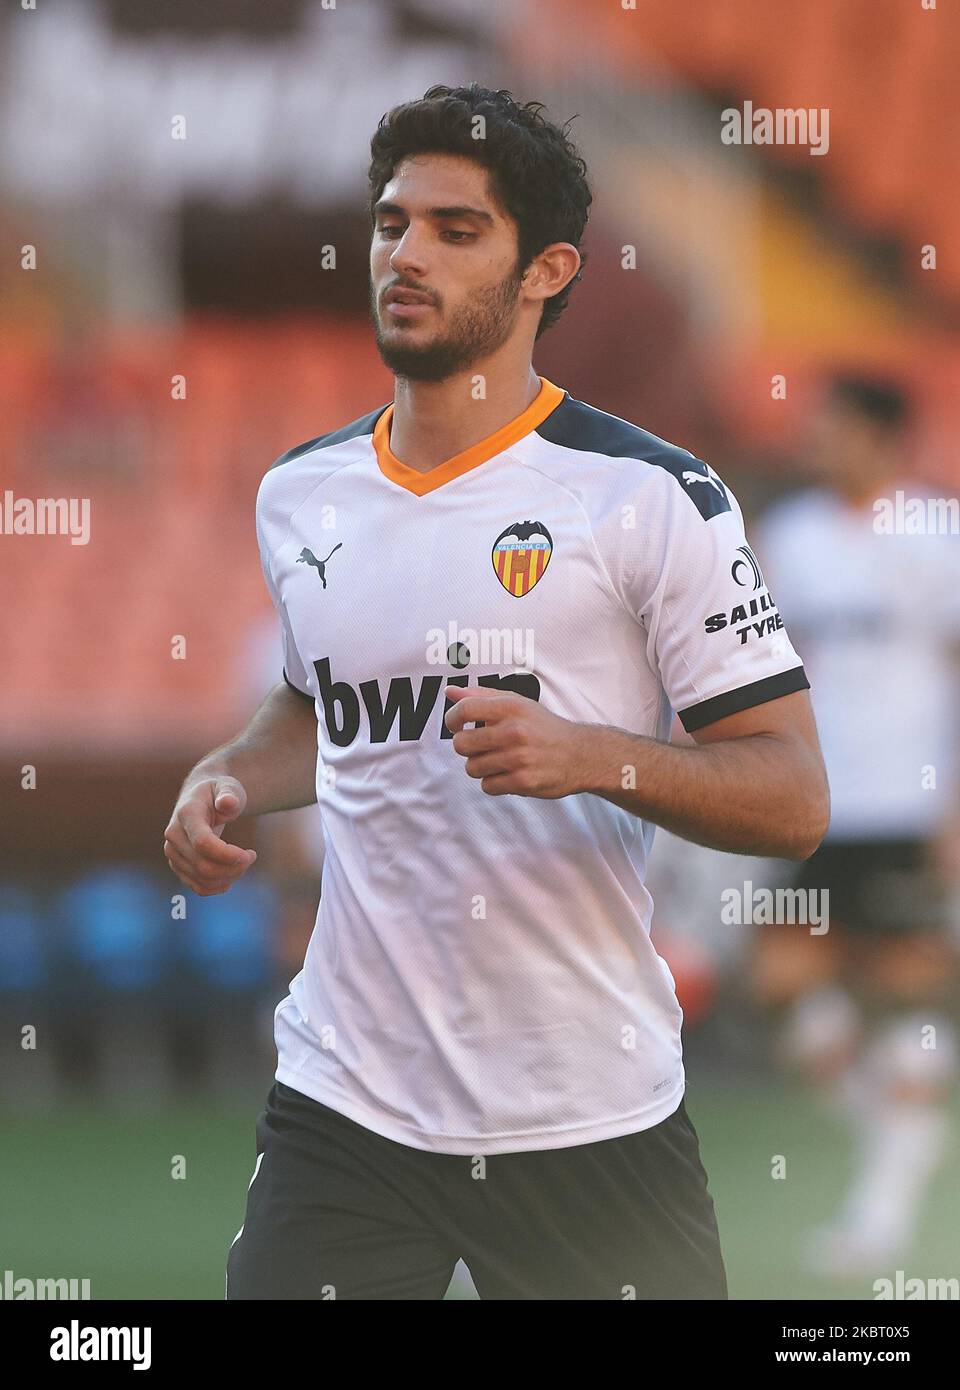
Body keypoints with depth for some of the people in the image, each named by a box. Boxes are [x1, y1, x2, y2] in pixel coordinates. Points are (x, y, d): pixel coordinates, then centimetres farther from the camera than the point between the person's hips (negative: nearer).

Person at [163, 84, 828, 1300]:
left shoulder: (650, 496, -7)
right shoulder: (300, 495, 9)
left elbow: (792, 799, -9)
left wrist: (597, 759, -25)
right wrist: (227, 778, 8)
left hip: (593, 1115, -3)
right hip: (343, 1099, 4)